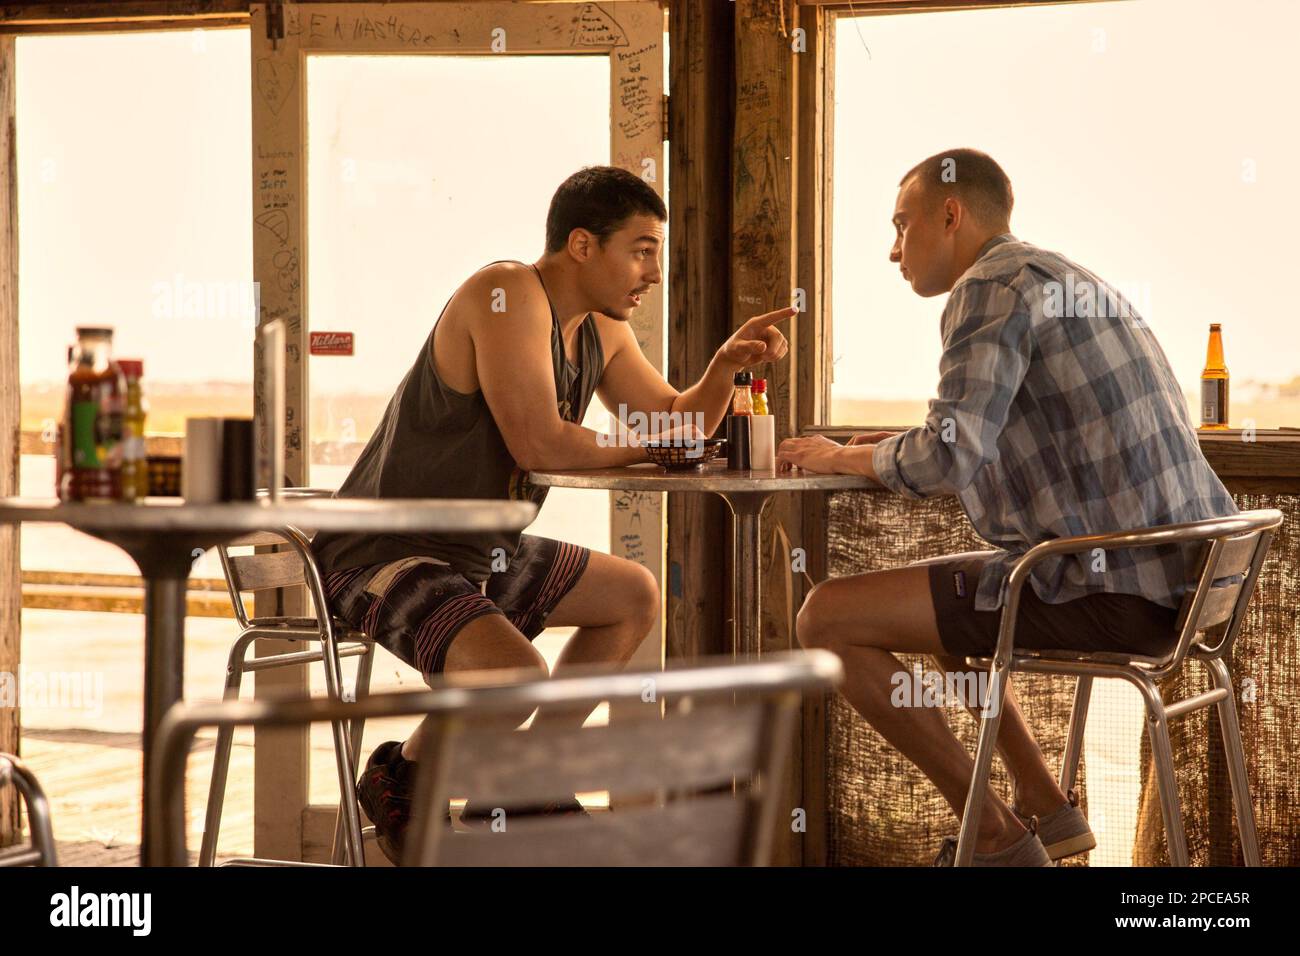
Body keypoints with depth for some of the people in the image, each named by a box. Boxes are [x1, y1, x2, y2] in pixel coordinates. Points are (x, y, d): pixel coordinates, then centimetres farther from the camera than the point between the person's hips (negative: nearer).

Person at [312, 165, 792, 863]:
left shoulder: (602, 330, 9)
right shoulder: (508, 295, -20)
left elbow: (678, 424, 15)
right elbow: (538, 443, -27)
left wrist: (727, 364, -4)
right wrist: (635, 449, -10)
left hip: (478, 553, 11)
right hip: (384, 554, -10)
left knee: (636, 598, 20)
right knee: (515, 677, -33)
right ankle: (400, 776, -2)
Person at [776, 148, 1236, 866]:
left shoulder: (994, 286, -9)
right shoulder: (1071, 283, 22)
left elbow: (949, 458, -21)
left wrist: (845, 457, -2)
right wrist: (892, 450, 15)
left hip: (1107, 588, -10)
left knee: (826, 617, -7)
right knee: (938, 594, 33)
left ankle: (996, 834, 0)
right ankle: (1045, 806, 26)